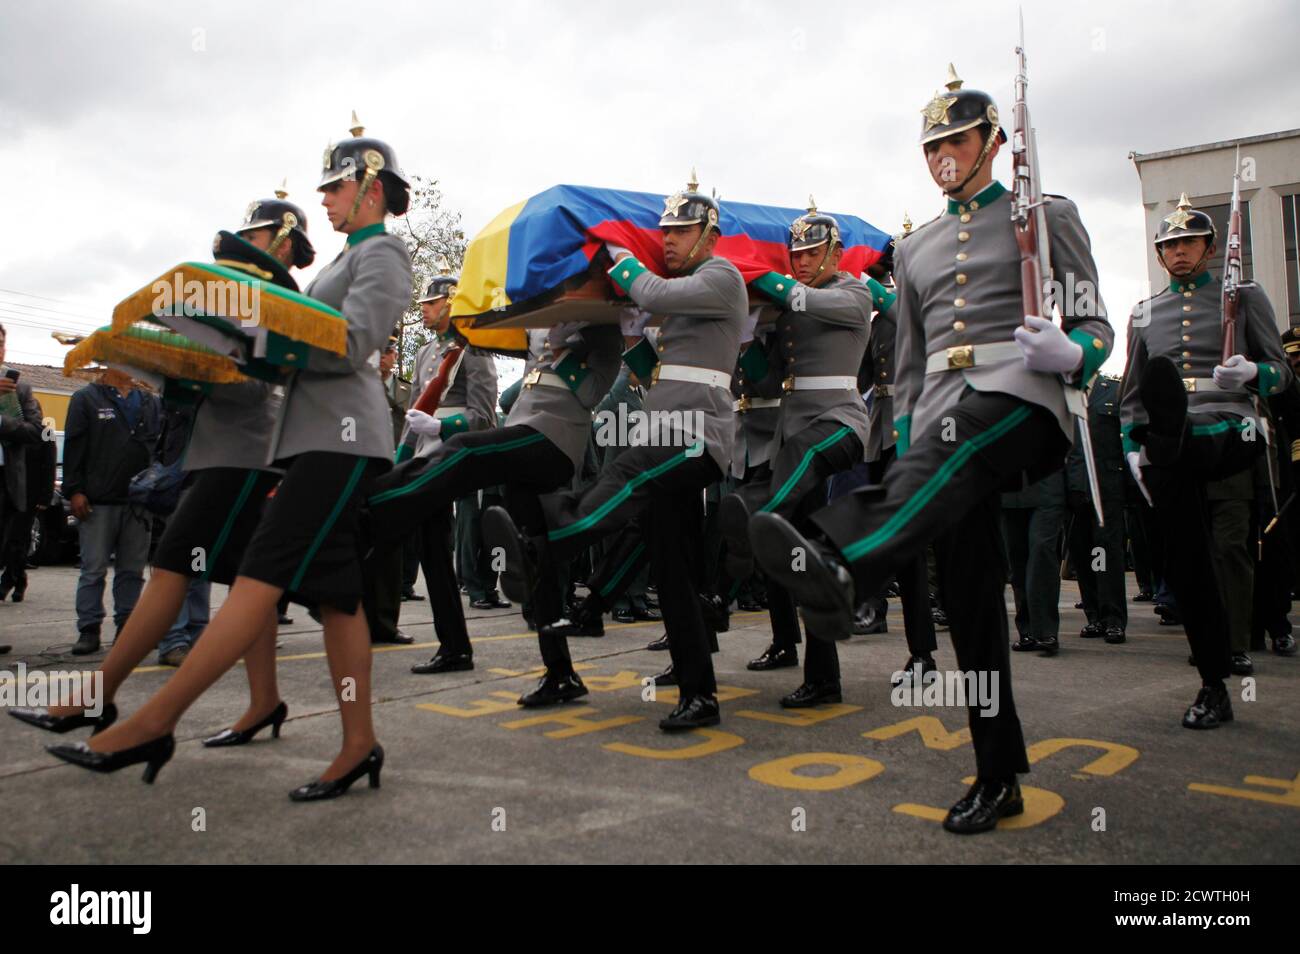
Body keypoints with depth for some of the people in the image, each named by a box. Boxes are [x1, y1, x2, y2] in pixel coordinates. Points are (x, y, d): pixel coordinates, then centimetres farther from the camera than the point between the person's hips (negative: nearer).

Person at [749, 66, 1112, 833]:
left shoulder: (1049, 215, 12)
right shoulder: (916, 248, 24)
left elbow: (1097, 326, 6)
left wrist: (1071, 355, -18)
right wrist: (900, 450, 12)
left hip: (1018, 396, -4)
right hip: (941, 423, 4)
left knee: (952, 446, -40)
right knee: (969, 596, -2)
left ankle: (840, 565, -66)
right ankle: (999, 777, 7)